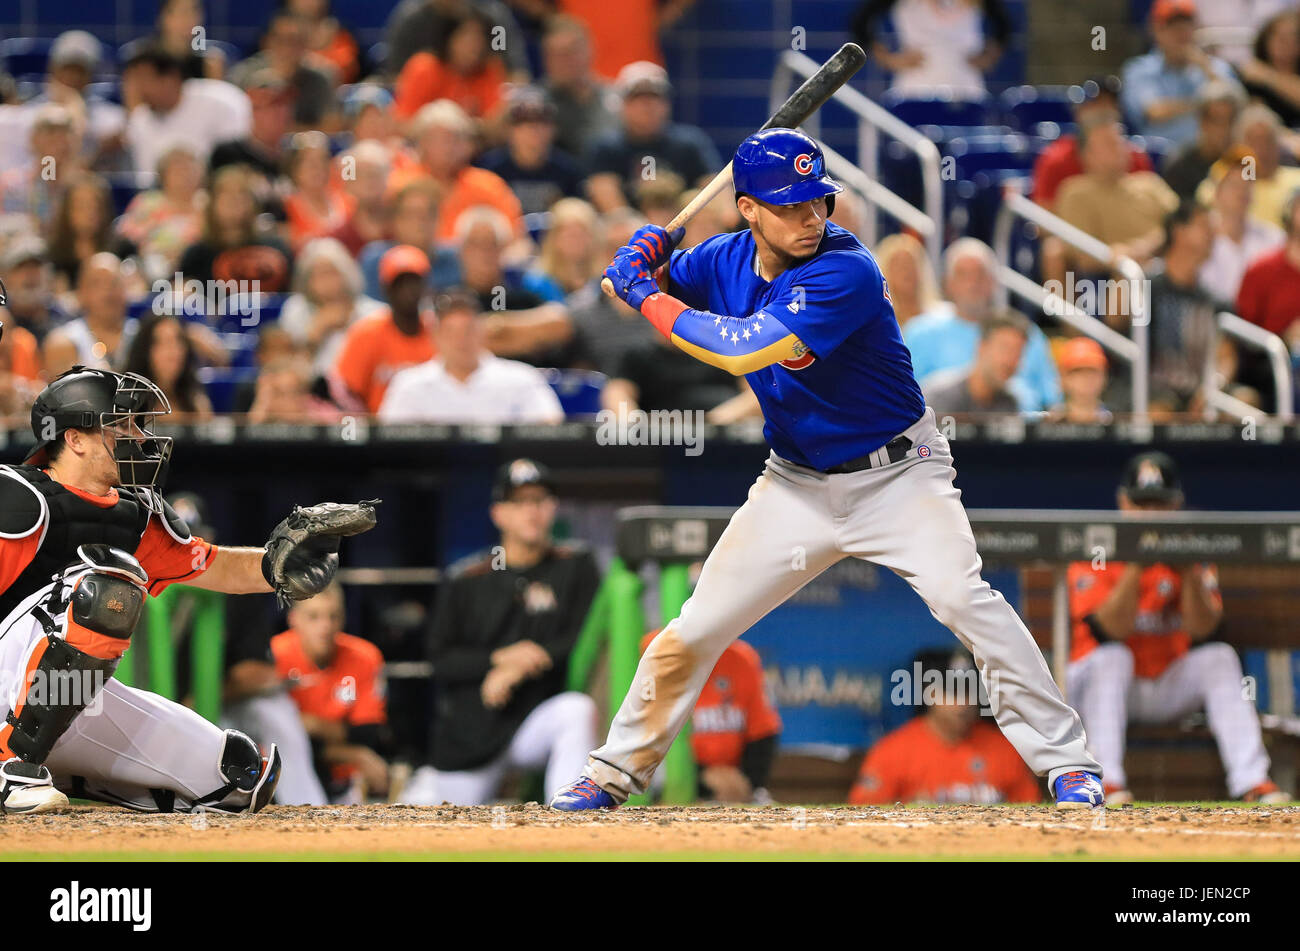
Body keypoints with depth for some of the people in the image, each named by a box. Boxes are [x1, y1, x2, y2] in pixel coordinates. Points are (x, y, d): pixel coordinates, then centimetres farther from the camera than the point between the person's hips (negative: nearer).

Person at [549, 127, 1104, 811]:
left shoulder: (845, 272, -26)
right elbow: (638, 286, 14)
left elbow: (740, 350, -33)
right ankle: (616, 771, 21)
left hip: (898, 475, -5)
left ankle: (1064, 760, -20)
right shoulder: (725, 261, -4)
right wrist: (645, 261, -10)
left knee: (961, 596, -26)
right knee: (695, 630, 3)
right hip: (798, 487, 5)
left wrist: (649, 295, -22)